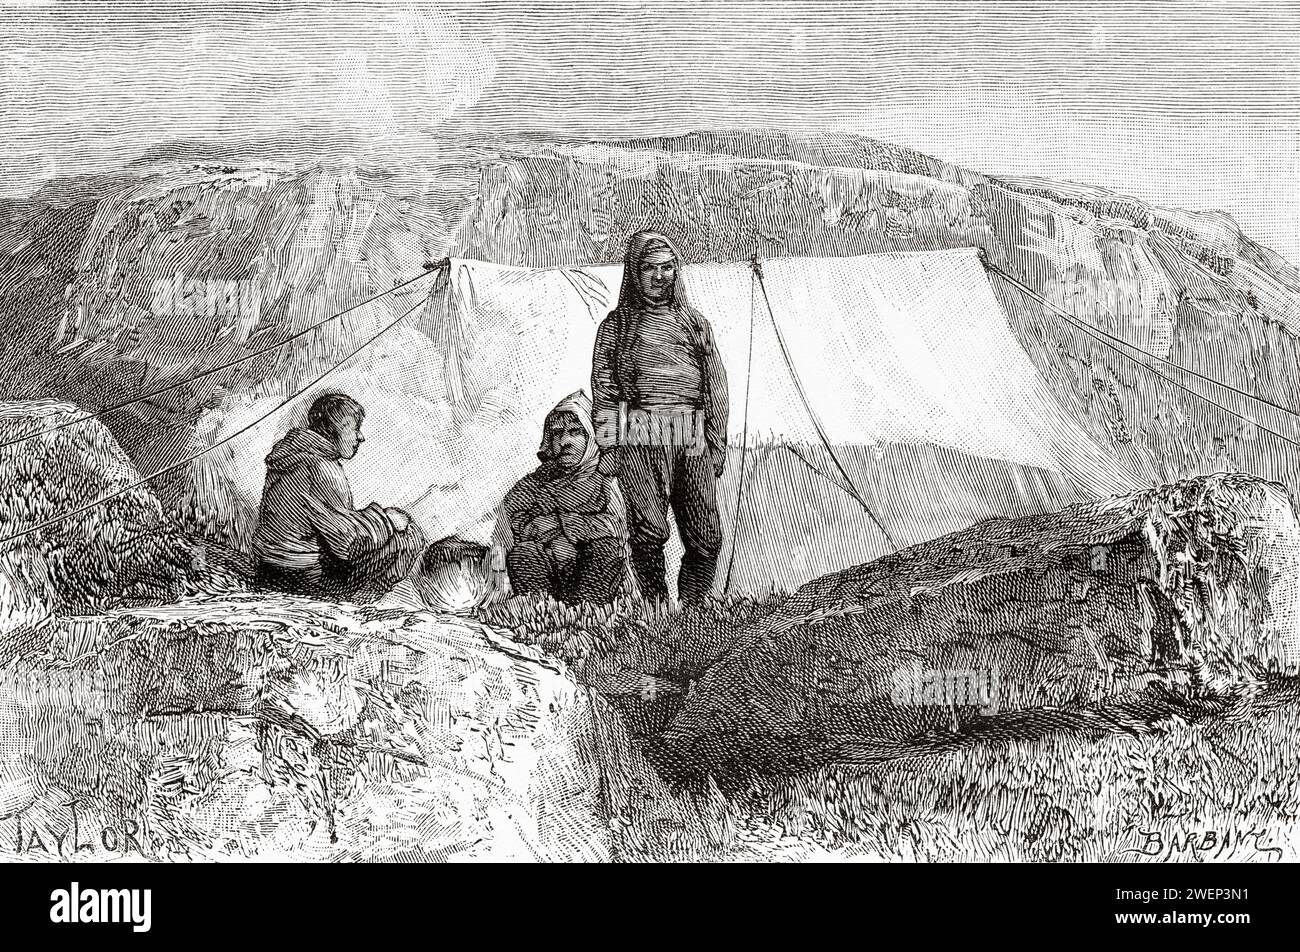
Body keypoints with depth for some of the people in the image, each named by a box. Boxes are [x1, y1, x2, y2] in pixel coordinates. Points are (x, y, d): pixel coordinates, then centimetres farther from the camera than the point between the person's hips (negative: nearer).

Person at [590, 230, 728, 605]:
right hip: (640, 438, -3)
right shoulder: (618, 323, 15)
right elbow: (603, 390, 9)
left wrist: (717, 443, 12)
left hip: (692, 443, 3)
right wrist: (607, 446, -1)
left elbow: (715, 388, 20)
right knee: (650, 530, -18)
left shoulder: (694, 322, 22)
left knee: (706, 538, -4)